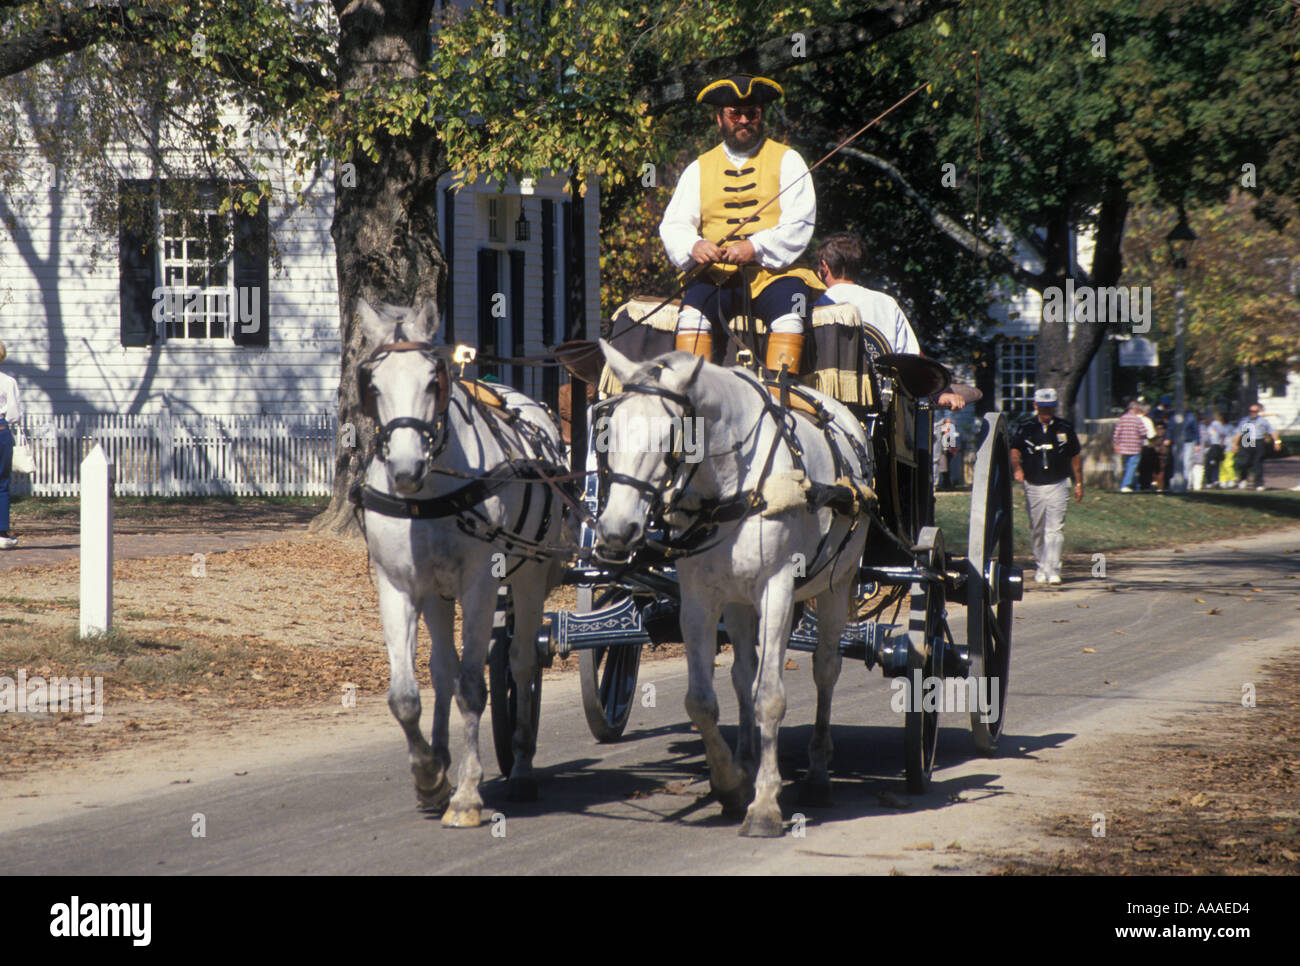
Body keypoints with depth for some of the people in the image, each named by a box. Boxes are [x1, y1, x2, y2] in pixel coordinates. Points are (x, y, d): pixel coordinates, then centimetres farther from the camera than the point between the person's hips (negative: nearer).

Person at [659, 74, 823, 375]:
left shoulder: (786, 160, 12)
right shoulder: (699, 169, 19)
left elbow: (799, 225, 0)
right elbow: (673, 225, 10)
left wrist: (755, 247, -17)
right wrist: (694, 246, -14)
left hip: (775, 273, -2)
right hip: (719, 278, 2)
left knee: (788, 310, -32)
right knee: (692, 308, -28)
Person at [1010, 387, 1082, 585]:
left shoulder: (1065, 429, 9)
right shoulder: (1026, 429, 6)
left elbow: (1075, 456, 16)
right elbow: (1015, 450, -5)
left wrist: (1079, 483, 13)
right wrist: (1017, 468, -26)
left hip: (1058, 485, -1)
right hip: (1033, 486, 1)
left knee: (1055, 529, -11)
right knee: (1037, 531, 8)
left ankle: (1053, 571, -15)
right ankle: (1041, 569, 21)